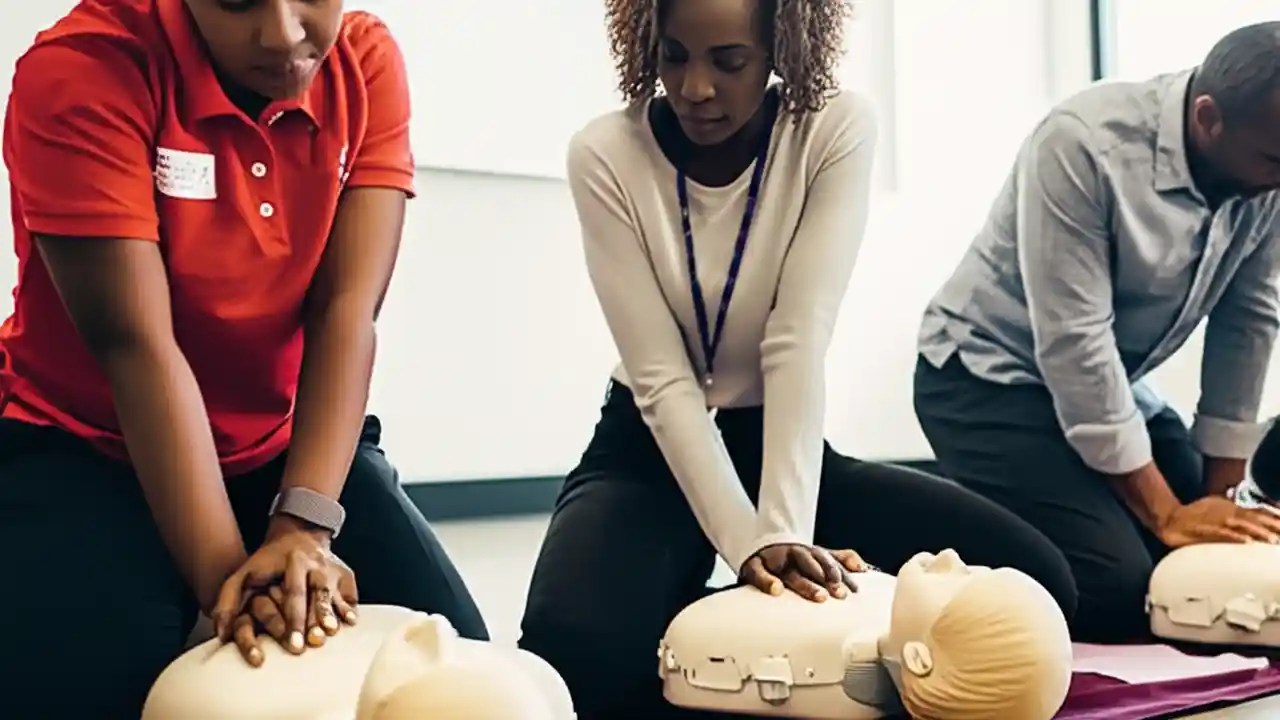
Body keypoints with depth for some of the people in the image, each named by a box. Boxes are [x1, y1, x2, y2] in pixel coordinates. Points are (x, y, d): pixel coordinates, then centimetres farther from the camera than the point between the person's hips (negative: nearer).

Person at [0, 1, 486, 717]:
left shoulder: (368, 63, -10)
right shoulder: (81, 68, -21)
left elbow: (347, 311, -19)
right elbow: (134, 343, -27)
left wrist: (305, 526, -33)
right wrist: (223, 574, -33)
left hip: (289, 443, 3)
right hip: (86, 443, -2)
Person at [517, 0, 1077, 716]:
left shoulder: (838, 128, -12)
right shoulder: (605, 154, -13)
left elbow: (799, 344, -21)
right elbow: (661, 378, -18)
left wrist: (787, 530, -34)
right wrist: (747, 542, -31)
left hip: (779, 443, 2)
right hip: (650, 452, -2)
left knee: (1034, 577, -17)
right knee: (576, 651, -34)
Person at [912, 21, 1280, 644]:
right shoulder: (1084, 145, -28)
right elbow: (1072, 342, -29)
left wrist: (1220, 493, -7)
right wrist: (1165, 515, -25)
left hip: (1112, 383, 7)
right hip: (989, 376, -7)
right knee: (1115, 587, -22)